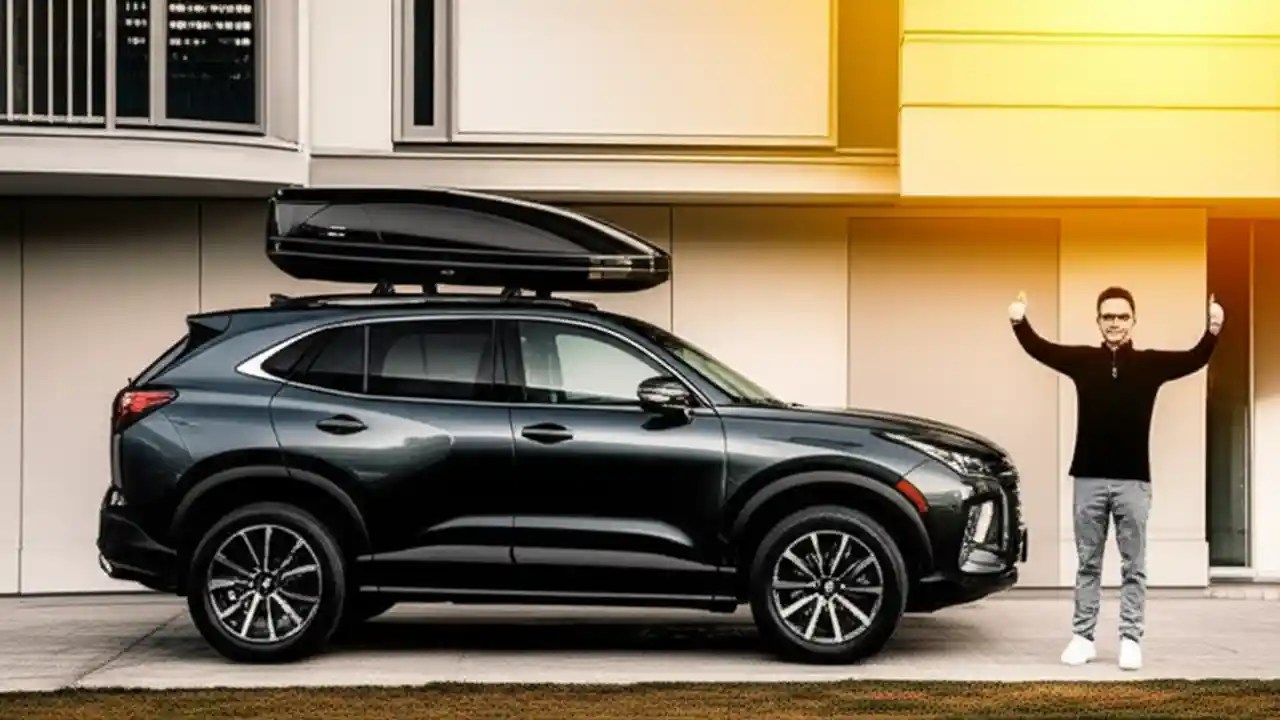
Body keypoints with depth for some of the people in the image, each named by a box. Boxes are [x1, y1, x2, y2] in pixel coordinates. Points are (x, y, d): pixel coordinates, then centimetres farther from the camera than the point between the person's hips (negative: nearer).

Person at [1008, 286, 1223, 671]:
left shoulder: (1150, 363, -1)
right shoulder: (1083, 360, 2)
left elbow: (1194, 359, -13)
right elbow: (1040, 349, -8)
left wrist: (1212, 331, -33)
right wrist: (1020, 323, -28)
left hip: (1133, 480, -1)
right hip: (1089, 479, 1)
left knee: (1133, 567, 4)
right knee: (1088, 564, 10)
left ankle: (1131, 640, 10)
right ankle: (1083, 637, 17)